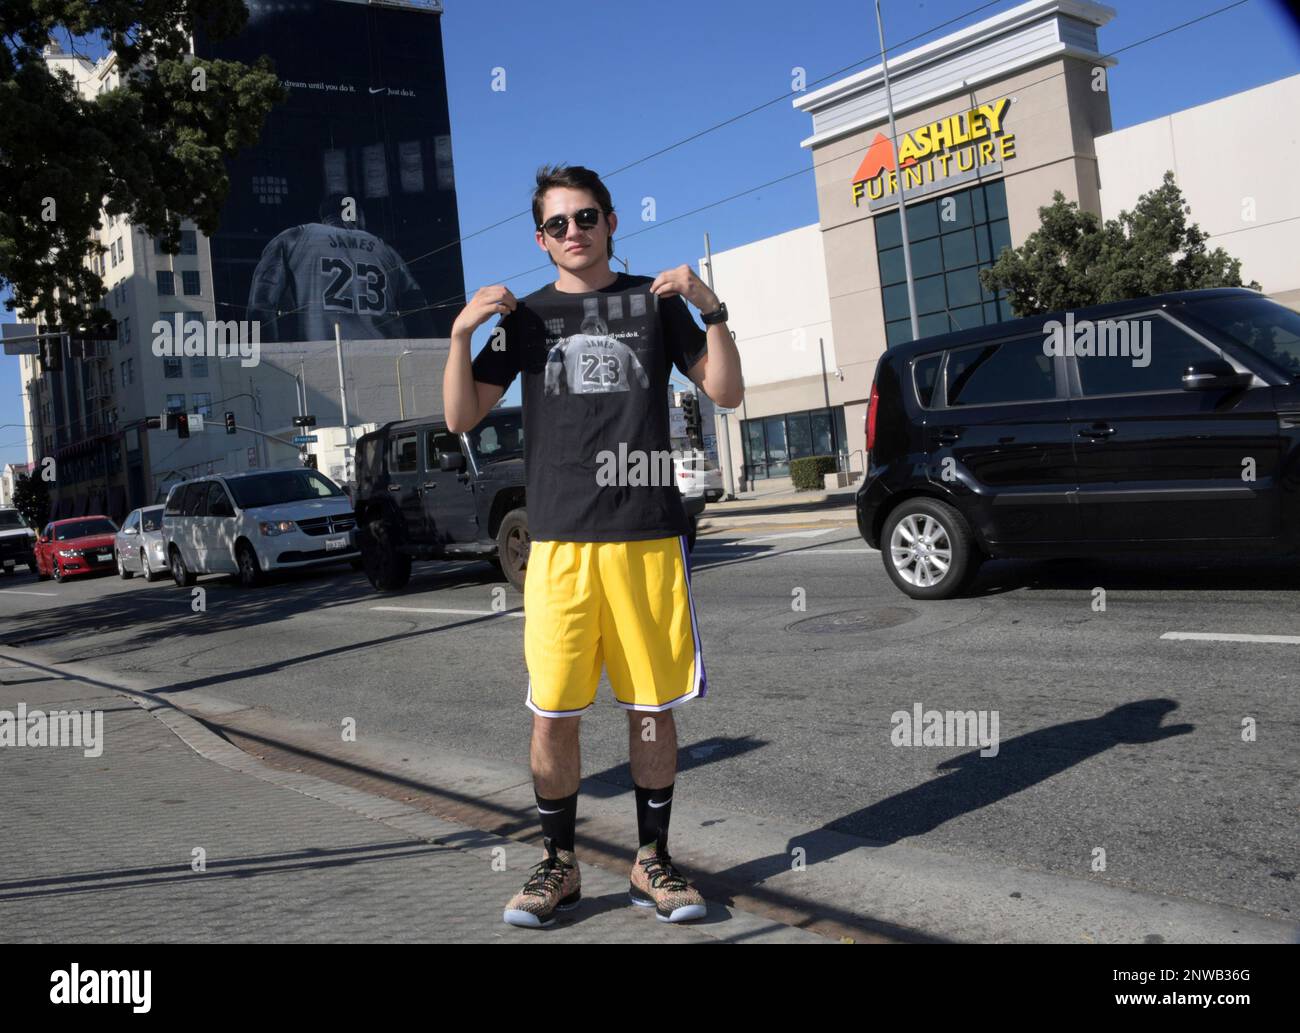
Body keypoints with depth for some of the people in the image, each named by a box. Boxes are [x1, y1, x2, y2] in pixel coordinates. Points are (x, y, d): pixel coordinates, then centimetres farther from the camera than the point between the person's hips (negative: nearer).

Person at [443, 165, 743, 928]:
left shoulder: (654, 300, 10)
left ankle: (653, 861, 21)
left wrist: (711, 310, -9)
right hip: (560, 543, 1)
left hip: (649, 536, 0)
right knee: (553, 712, 1)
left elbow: (727, 392, 5)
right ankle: (560, 865, 17)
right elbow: (462, 418, 7)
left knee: (654, 706, 6)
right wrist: (461, 333, -7)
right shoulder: (527, 316, 12)